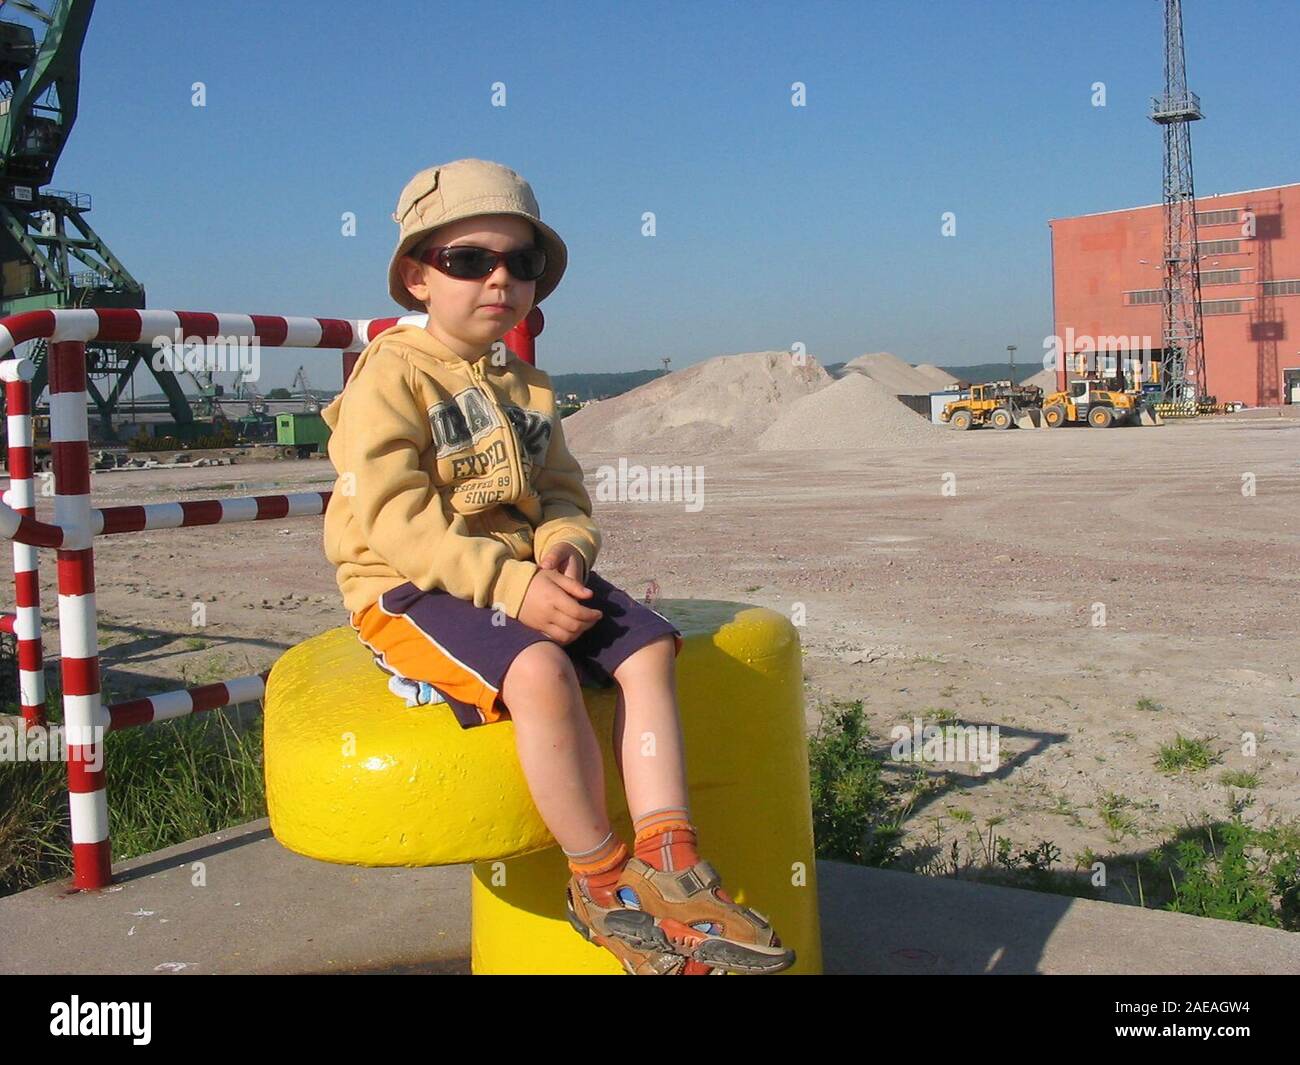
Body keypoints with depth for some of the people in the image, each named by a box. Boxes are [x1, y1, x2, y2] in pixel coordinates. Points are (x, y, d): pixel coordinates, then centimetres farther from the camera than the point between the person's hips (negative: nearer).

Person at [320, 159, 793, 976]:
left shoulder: (526, 386, 16)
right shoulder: (392, 374, -8)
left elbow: (563, 491, 13)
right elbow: (392, 519, -19)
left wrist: (565, 547, -13)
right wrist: (511, 586, -26)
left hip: (524, 575, 8)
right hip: (412, 589, -7)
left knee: (649, 647, -11)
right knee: (540, 670, -32)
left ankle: (667, 858, -12)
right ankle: (601, 879, -14)